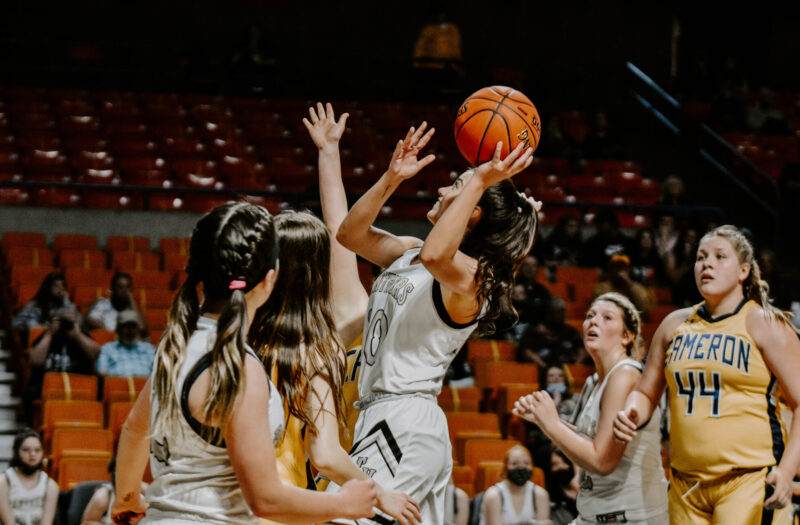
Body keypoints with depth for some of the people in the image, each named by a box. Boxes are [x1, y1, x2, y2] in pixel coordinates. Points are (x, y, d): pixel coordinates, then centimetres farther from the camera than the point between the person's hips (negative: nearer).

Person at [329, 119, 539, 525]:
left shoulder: (470, 275, -13)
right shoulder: (409, 253, 15)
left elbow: (435, 256, -36)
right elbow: (351, 234, 21)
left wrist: (480, 182, -32)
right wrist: (391, 179, 9)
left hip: (404, 426, -10)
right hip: (384, 419, 10)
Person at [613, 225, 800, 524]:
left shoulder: (764, 324, -1)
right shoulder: (675, 325, 13)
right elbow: (646, 392, 21)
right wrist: (630, 415, -2)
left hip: (750, 480, -5)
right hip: (686, 485, 5)